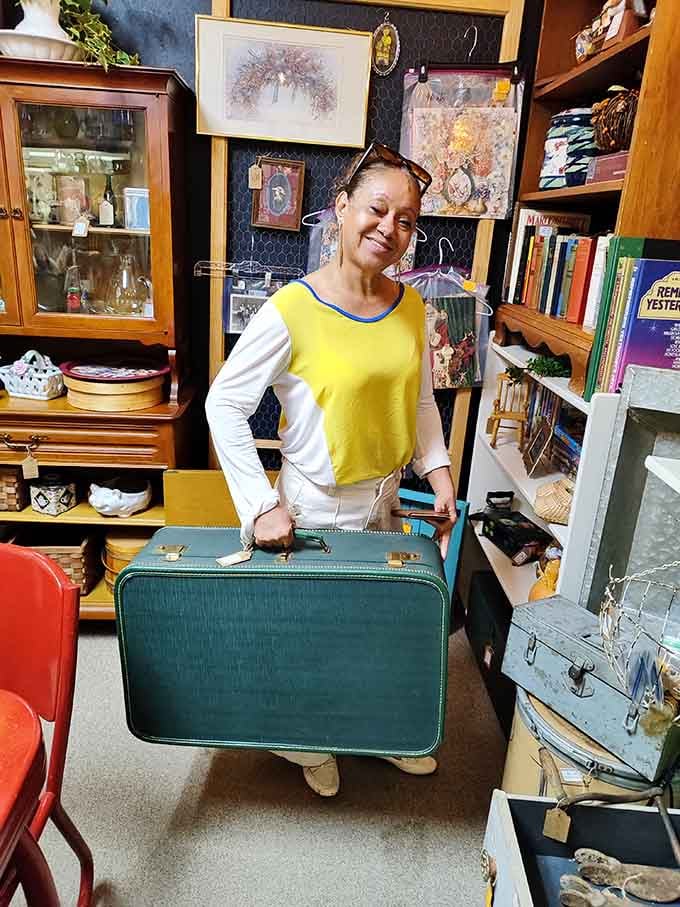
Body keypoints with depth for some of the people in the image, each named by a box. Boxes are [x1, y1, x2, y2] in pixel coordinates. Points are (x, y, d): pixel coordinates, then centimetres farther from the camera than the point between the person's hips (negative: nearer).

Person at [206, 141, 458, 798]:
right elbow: (224, 404, -16)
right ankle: (311, 744, 46)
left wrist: (438, 470, -5)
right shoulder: (292, 311, -20)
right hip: (317, 506, -5)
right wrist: (261, 505, -20)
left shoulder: (411, 307, -2)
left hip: (386, 498, 6)